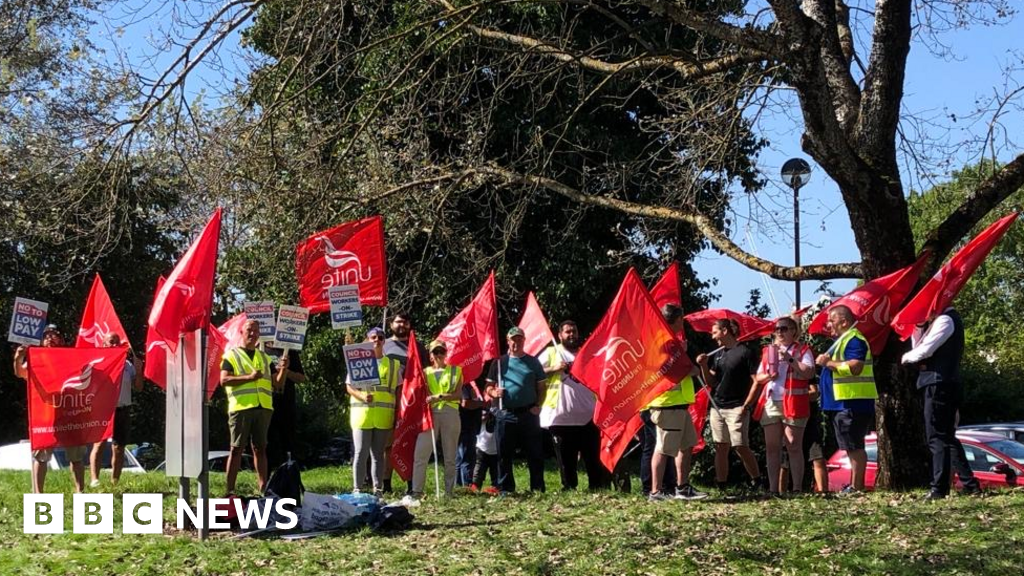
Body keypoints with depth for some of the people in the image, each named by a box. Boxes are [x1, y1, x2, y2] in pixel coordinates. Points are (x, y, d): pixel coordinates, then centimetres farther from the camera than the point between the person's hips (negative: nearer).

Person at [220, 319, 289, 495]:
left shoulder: (265, 357, 21)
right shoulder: (232, 355, 6)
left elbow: (278, 384, 16)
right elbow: (224, 380, -8)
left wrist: (283, 370, -4)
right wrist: (249, 377, -18)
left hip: (263, 408, 5)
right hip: (241, 408, -4)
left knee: (260, 448, 8)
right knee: (237, 449, -4)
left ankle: (263, 488, 9)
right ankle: (230, 490, -3)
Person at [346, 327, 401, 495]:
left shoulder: (393, 364, 14)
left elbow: (398, 390, 12)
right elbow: (349, 386, 3)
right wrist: (362, 396, -17)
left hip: (384, 416, 2)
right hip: (362, 413, -2)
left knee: (378, 454, 6)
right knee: (361, 453, -4)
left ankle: (378, 489, 10)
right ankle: (357, 489, 0)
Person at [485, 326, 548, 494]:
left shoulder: (533, 362, 9)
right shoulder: (500, 362, 8)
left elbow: (541, 387, 10)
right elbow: (489, 387, 11)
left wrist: (538, 406, -4)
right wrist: (494, 393, -11)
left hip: (529, 413, 0)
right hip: (506, 414, 0)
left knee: (535, 453, 0)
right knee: (504, 453, 3)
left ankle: (538, 488, 6)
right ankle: (505, 489, 10)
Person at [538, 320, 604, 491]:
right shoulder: (551, 352, 8)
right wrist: (554, 369, -14)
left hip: (587, 415, 3)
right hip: (561, 416, -3)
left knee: (593, 455, 1)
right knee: (566, 457, 2)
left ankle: (597, 487, 4)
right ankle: (569, 488, 8)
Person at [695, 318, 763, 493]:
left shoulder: (745, 352, -6)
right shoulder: (718, 354, 15)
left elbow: (757, 381, -8)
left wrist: (746, 406, -13)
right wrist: (704, 366, -2)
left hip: (736, 408, -7)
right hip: (717, 408, 7)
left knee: (740, 447, -10)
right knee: (720, 448, 6)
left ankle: (756, 480, 6)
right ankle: (720, 487, 9)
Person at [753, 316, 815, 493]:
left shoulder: (802, 350, 4)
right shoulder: (768, 350, 19)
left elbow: (809, 373, -11)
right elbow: (758, 377, 20)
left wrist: (790, 359, -17)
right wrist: (767, 376, -1)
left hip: (793, 404, -5)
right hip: (770, 403, 5)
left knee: (794, 447, -5)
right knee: (772, 447, 3)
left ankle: (797, 488, -5)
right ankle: (773, 489, 4)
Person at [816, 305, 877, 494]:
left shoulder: (854, 340, -12)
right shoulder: (843, 340, 22)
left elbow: (855, 367, -26)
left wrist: (829, 362, -16)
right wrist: (828, 362, 10)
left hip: (852, 403, -11)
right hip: (844, 403, 11)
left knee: (854, 447, -10)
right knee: (852, 447, 12)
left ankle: (856, 487, -9)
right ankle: (855, 485, 16)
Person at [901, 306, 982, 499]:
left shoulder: (945, 320, -12)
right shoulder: (949, 318, 19)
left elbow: (925, 351, -18)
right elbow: (922, 347, 18)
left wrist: (906, 357, 0)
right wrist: (919, 328, 5)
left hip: (939, 384, -10)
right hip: (946, 384, 10)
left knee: (938, 438, -9)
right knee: (947, 437, 14)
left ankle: (939, 489, -10)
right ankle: (970, 484, 14)